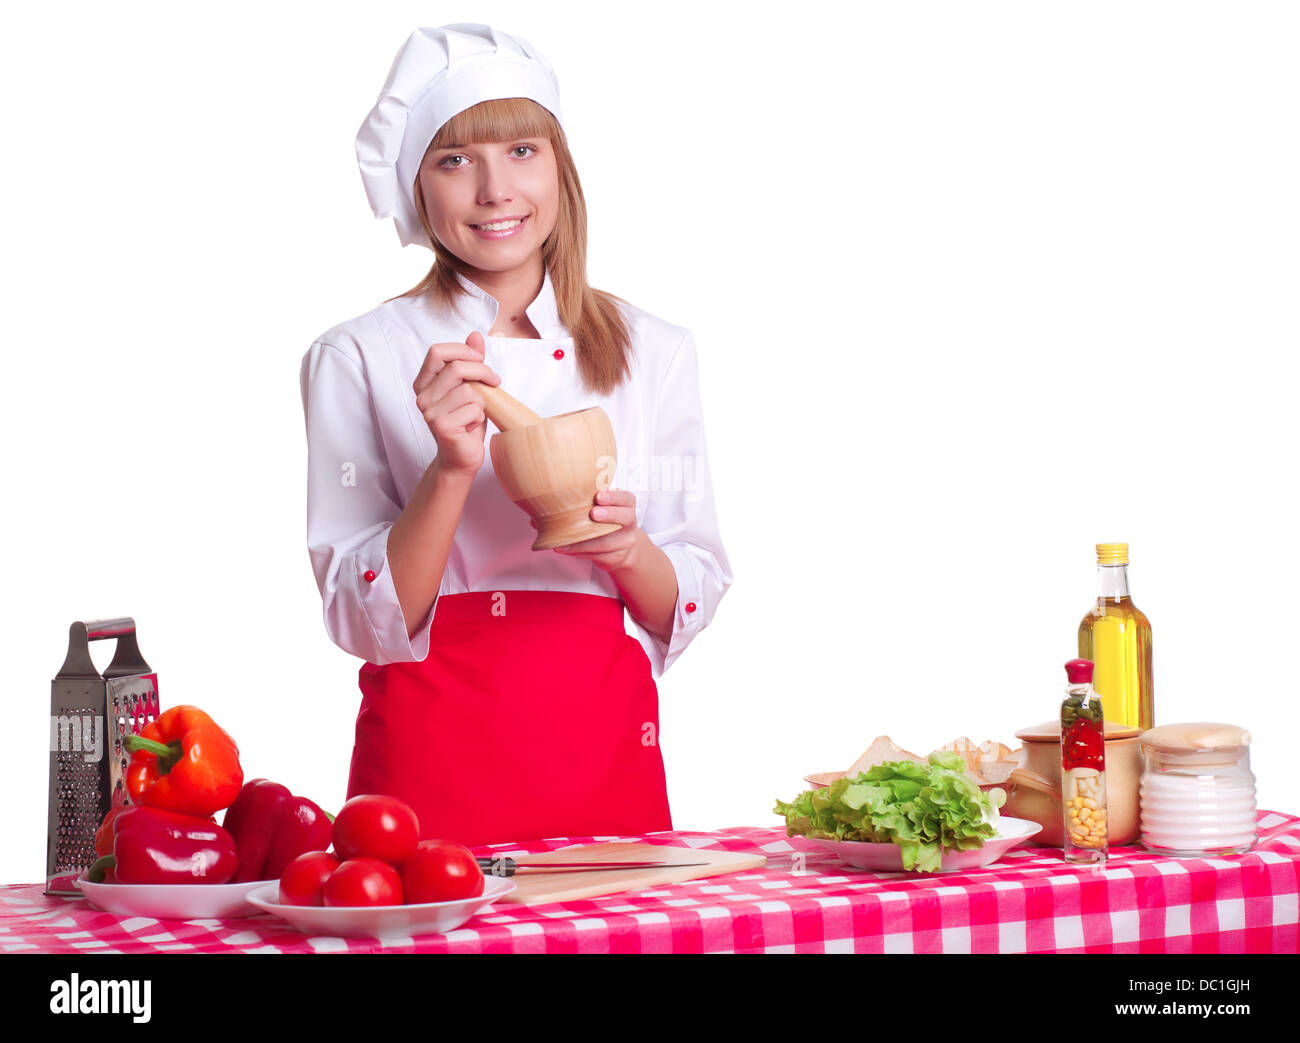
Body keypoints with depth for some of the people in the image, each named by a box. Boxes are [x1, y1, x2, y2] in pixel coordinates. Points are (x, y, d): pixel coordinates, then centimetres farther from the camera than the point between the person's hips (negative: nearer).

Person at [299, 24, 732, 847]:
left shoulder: (655, 353, 6)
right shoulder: (358, 358, -2)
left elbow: (688, 606, 8)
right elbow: (363, 618, -7)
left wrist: (629, 550, -13)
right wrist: (454, 469, -20)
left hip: (605, 748, 3)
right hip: (433, 747, -2)